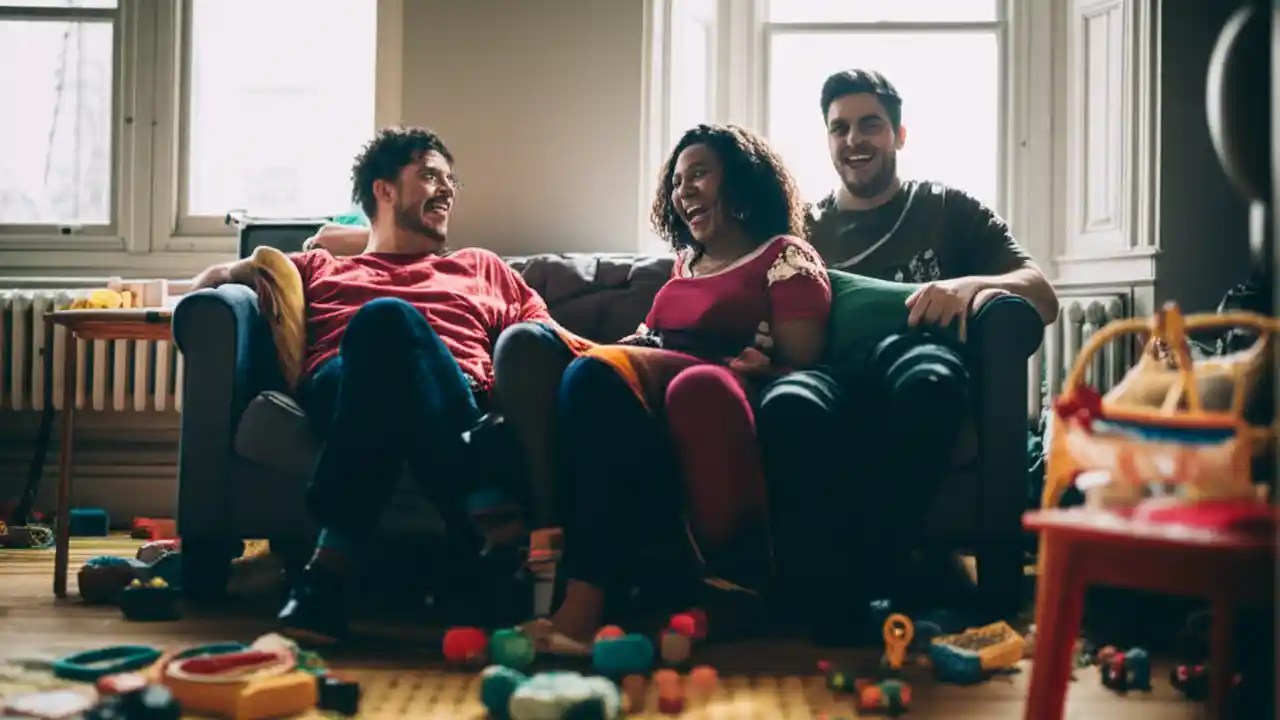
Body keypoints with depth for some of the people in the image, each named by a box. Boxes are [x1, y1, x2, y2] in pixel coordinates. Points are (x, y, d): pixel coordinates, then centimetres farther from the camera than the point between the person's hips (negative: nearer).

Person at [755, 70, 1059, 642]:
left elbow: (1043, 298, 11)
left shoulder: (948, 209, 23)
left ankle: (866, 575, -30)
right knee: (786, 404, -37)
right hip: (836, 382, 1)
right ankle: (828, 604, -33)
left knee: (926, 377, -39)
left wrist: (968, 285, -10)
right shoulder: (806, 230, 26)